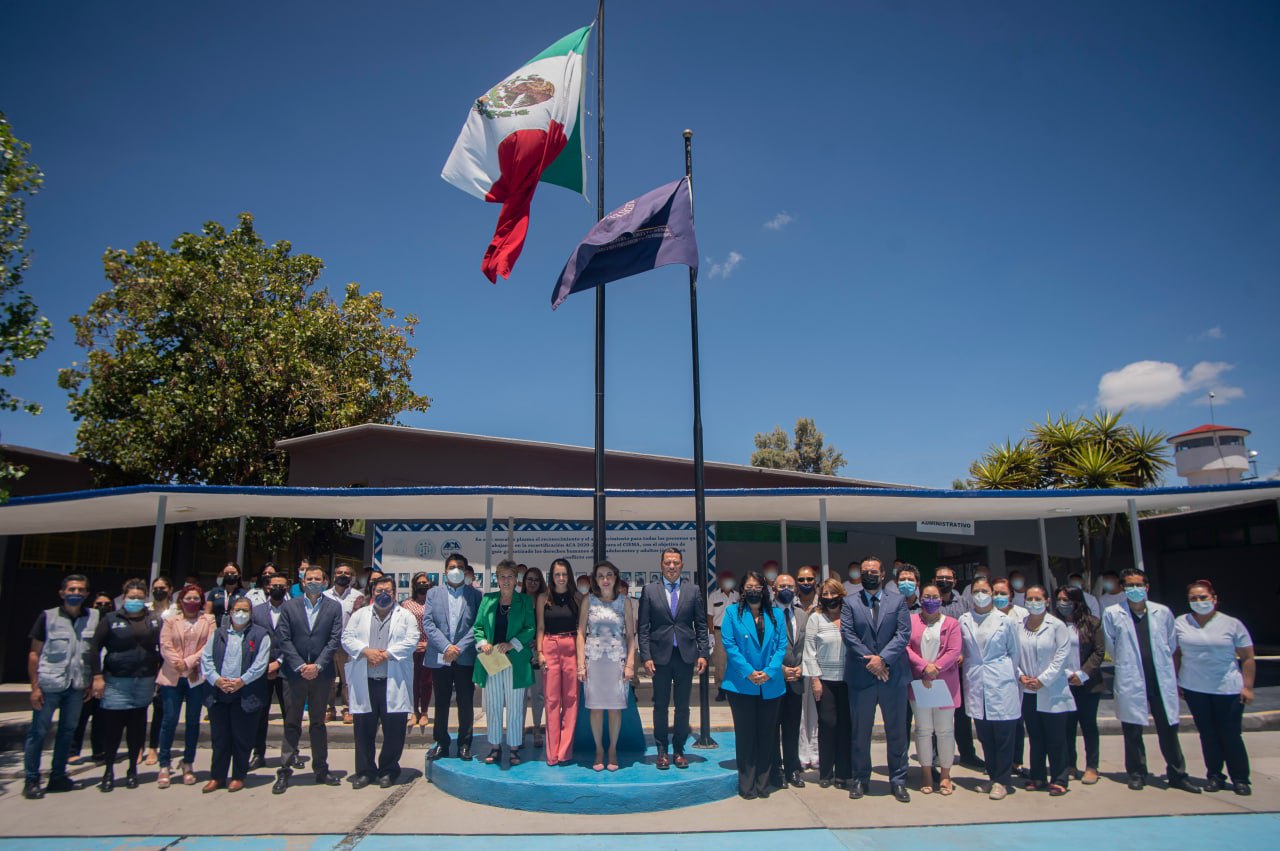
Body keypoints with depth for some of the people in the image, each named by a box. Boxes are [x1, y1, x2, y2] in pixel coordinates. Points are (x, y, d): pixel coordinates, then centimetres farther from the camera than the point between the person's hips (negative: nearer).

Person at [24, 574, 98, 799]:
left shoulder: (94, 617, 4)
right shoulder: (48, 617, -2)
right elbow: (34, 652, -2)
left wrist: (91, 682, 6)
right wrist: (35, 686, -7)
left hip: (77, 686, 3)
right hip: (49, 684, -3)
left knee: (68, 730, 11)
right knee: (38, 731, 2)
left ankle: (58, 776, 23)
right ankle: (31, 780, 14)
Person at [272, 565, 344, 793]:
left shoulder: (334, 607, 3)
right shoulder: (290, 606, 3)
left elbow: (335, 639, -3)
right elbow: (284, 640, -2)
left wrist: (317, 665, -12)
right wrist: (300, 666, -11)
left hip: (322, 674, 0)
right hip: (294, 673, 0)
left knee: (318, 723, 11)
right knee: (292, 724, 6)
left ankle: (321, 770, 19)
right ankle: (284, 772, 14)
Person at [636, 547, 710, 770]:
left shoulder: (693, 590, 5)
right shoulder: (649, 590, 2)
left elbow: (701, 626, 7)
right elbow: (643, 628, 0)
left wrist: (703, 654, -2)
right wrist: (646, 656, -7)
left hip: (686, 655, 1)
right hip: (660, 656, -1)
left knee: (683, 706, 8)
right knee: (660, 705, 6)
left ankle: (679, 750, 20)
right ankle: (662, 751, 19)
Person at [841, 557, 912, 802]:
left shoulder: (898, 601, 6)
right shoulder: (850, 602, 6)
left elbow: (904, 633, -4)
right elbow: (847, 634, -4)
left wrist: (883, 659, -15)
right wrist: (870, 660, -14)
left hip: (893, 676, 0)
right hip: (861, 676, 0)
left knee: (897, 731, 9)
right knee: (860, 732, 8)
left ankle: (898, 780, 22)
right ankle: (860, 778, 22)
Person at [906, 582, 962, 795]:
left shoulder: (951, 623, 3)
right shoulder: (911, 621, 5)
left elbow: (953, 652, -6)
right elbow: (906, 647, -3)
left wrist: (934, 669, -16)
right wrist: (924, 666, -16)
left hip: (944, 684, -1)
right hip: (918, 683, 1)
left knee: (945, 730, 4)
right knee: (923, 729, 6)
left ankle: (945, 774, 16)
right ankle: (926, 773, 16)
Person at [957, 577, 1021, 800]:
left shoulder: (1006, 621, 0)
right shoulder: (964, 620, 6)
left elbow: (1014, 652, 6)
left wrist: (1013, 677, 6)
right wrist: (967, 674, 8)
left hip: (1001, 683, -2)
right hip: (976, 685, 2)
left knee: (1003, 735, 0)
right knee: (984, 735, 8)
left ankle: (1001, 781, 10)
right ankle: (994, 776, 20)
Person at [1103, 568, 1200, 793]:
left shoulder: (1163, 612, 4)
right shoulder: (1112, 614, -2)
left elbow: (1171, 643, 15)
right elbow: (1111, 647, 8)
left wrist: (1159, 663, 14)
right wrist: (1127, 664, 10)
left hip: (1162, 679, 2)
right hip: (1130, 681, -1)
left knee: (1169, 728, 8)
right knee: (1132, 730, 5)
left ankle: (1177, 775, 22)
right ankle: (1137, 774, 18)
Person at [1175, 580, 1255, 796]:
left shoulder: (1232, 624, -2)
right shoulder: (1180, 624, 2)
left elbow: (1247, 658, 1)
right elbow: (1175, 655, 7)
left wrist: (1247, 687, -3)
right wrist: (1174, 682, 5)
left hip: (1228, 690, -2)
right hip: (1195, 690, 2)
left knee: (1230, 735, 2)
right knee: (1207, 734, 8)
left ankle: (1240, 778, 17)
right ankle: (1214, 776, 19)